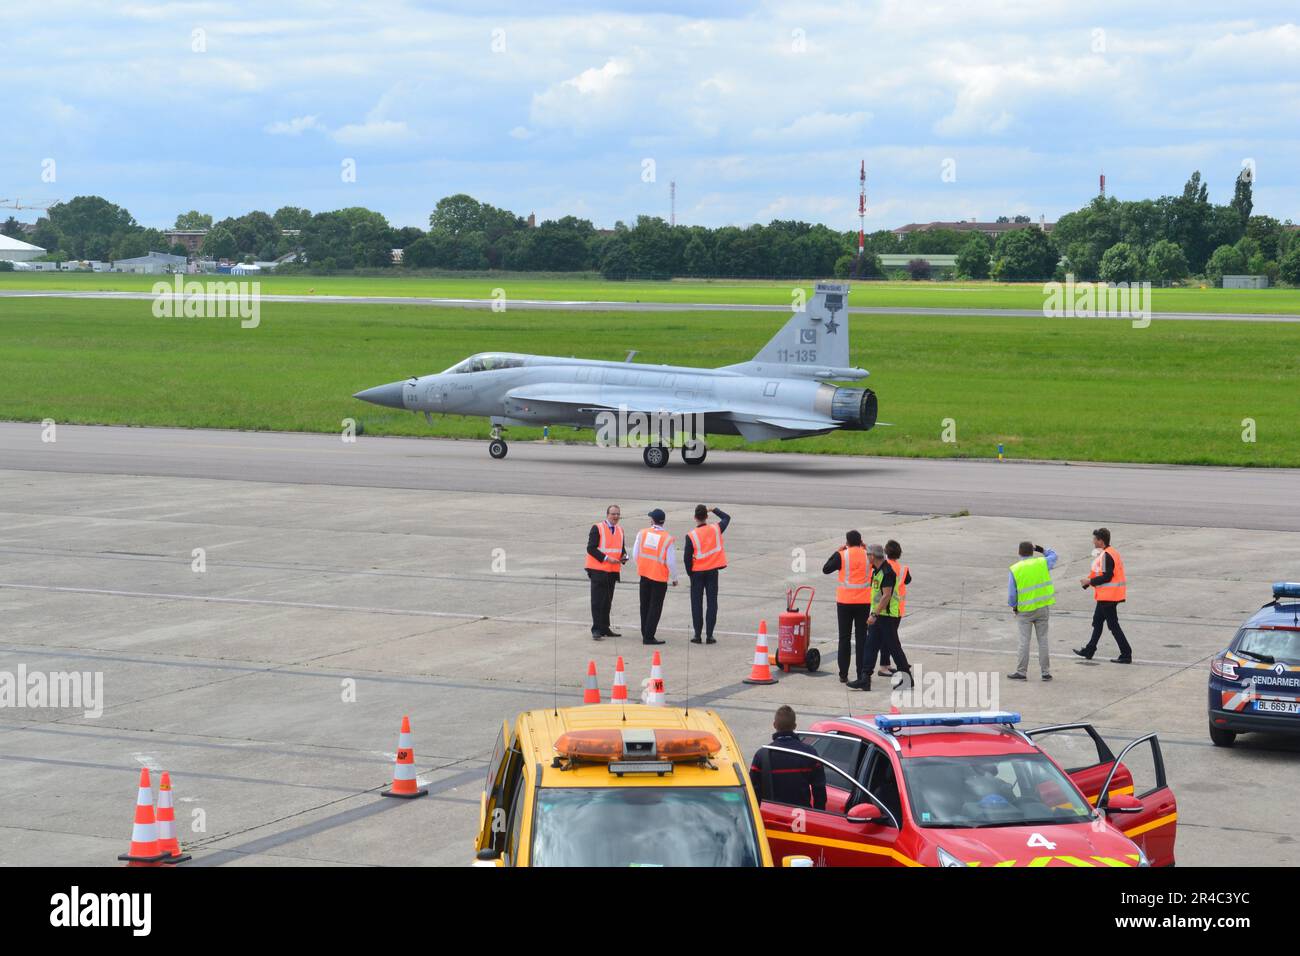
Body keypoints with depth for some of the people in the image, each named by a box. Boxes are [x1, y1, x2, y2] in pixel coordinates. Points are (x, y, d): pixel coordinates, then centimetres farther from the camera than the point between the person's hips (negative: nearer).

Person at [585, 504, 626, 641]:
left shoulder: (620, 531, 13)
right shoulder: (597, 529, -8)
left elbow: (621, 548, 21)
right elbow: (591, 548, -14)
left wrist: (624, 556, -2)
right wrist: (606, 558, -20)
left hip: (613, 571, 7)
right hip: (598, 570, -7)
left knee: (607, 602, 13)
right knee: (598, 601, -7)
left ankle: (604, 628, 20)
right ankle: (596, 630, -6)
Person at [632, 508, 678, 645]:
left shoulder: (642, 533, -6)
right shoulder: (667, 539, -16)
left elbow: (635, 554, 1)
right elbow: (671, 561, -14)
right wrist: (674, 578, 1)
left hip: (644, 575, 4)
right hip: (659, 577, -4)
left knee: (645, 606, 17)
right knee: (655, 607, 3)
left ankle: (645, 634, 25)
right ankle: (649, 637, 0)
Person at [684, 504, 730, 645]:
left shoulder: (691, 536, -12)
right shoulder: (716, 529, -6)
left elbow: (687, 558, -10)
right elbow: (727, 517, 14)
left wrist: (690, 573, 4)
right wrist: (714, 509, 25)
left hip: (697, 572, -1)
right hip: (712, 572, 1)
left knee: (696, 603, 7)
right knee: (712, 603, 5)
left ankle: (697, 635, 6)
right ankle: (709, 635, 2)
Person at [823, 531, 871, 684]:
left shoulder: (842, 556, -9)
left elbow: (825, 569, -3)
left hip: (845, 601, -2)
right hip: (864, 601, 2)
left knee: (844, 638, 6)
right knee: (862, 637, 7)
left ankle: (843, 674, 5)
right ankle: (862, 674, 4)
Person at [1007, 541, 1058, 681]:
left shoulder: (1014, 570, -10)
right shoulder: (1042, 563, -4)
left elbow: (1011, 594, -7)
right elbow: (1053, 555, 19)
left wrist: (1013, 606, 9)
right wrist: (1040, 549, 16)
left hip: (1024, 611, -2)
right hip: (1043, 609, 2)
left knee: (1024, 642, 3)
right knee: (1043, 640, 8)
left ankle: (1021, 672, 5)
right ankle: (1045, 672, 10)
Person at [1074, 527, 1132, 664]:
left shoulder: (1106, 555, -20)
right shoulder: (1111, 553, 12)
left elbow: (1107, 577, -24)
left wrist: (1090, 581, -15)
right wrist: (1090, 579, 14)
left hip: (1108, 597, -11)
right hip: (1106, 596, 11)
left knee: (1113, 625, -6)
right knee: (1097, 621, 20)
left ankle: (1126, 655, -4)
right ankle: (1089, 651, 31)